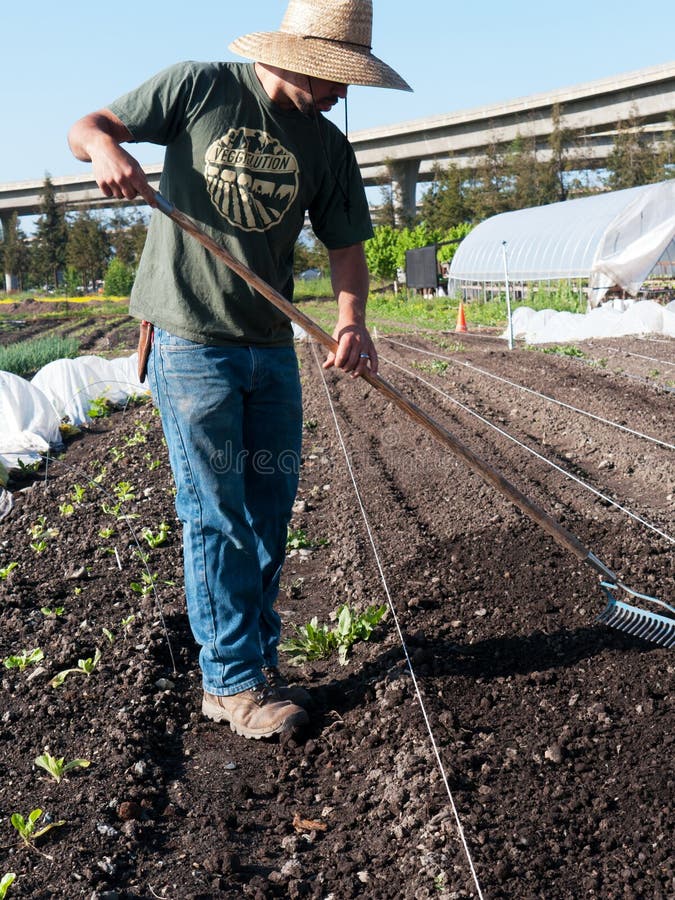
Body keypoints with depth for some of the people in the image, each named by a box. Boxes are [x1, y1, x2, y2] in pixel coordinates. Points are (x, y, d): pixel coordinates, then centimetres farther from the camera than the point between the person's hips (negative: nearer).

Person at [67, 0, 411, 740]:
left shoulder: (329, 147, 6)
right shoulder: (200, 88, -4)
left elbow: (346, 246, 5)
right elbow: (85, 126, 3)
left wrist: (351, 318, -15)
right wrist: (105, 148, -22)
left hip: (273, 347, 5)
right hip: (191, 341, -5)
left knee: (270, 512, 10)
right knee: (215, 516, -1)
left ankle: (257, 661, 26)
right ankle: (233, 681, 11)